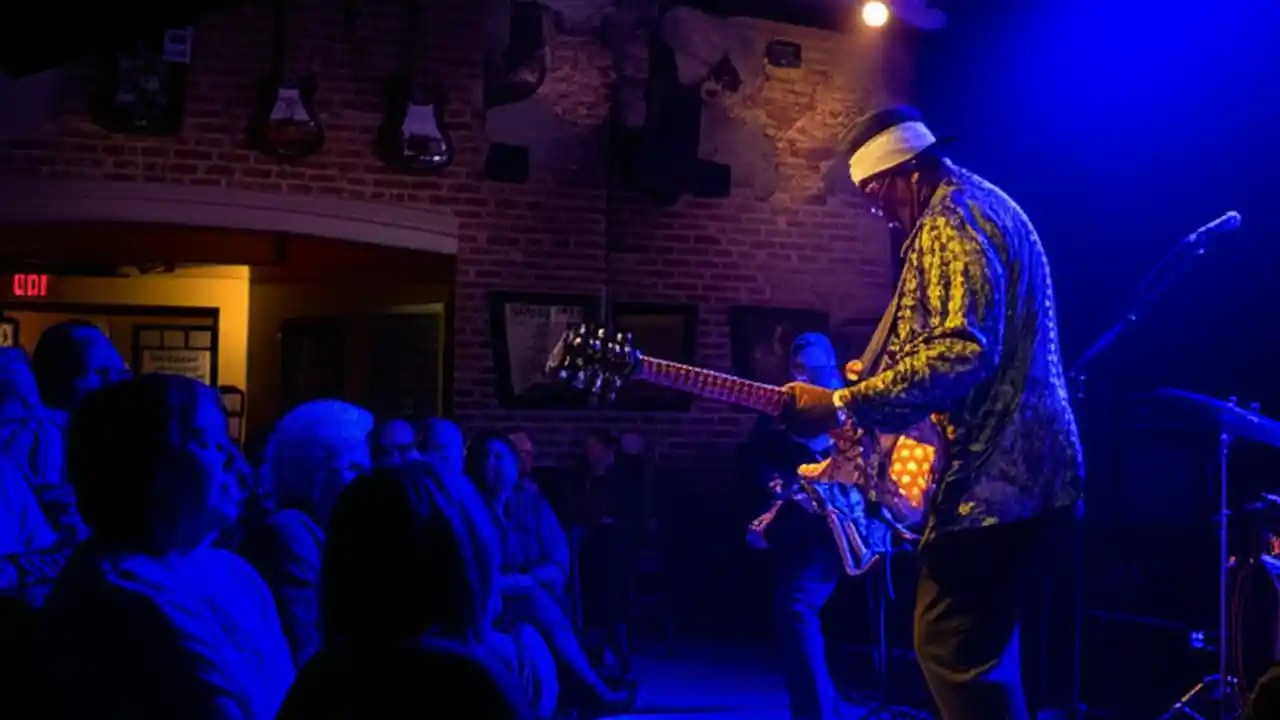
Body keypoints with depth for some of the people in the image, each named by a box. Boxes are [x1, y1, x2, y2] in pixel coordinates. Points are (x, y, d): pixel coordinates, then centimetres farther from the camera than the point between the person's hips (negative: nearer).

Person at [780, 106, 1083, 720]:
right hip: (1021, 465, 11)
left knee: (950, 649, -8)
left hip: (991, 473, -11)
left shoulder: (951, 221, -13)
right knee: (982, 648, 18)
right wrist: (863, 397, 24)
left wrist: (843, 405, -24)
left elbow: (961, 349, -26)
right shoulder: (986, 206, 20)